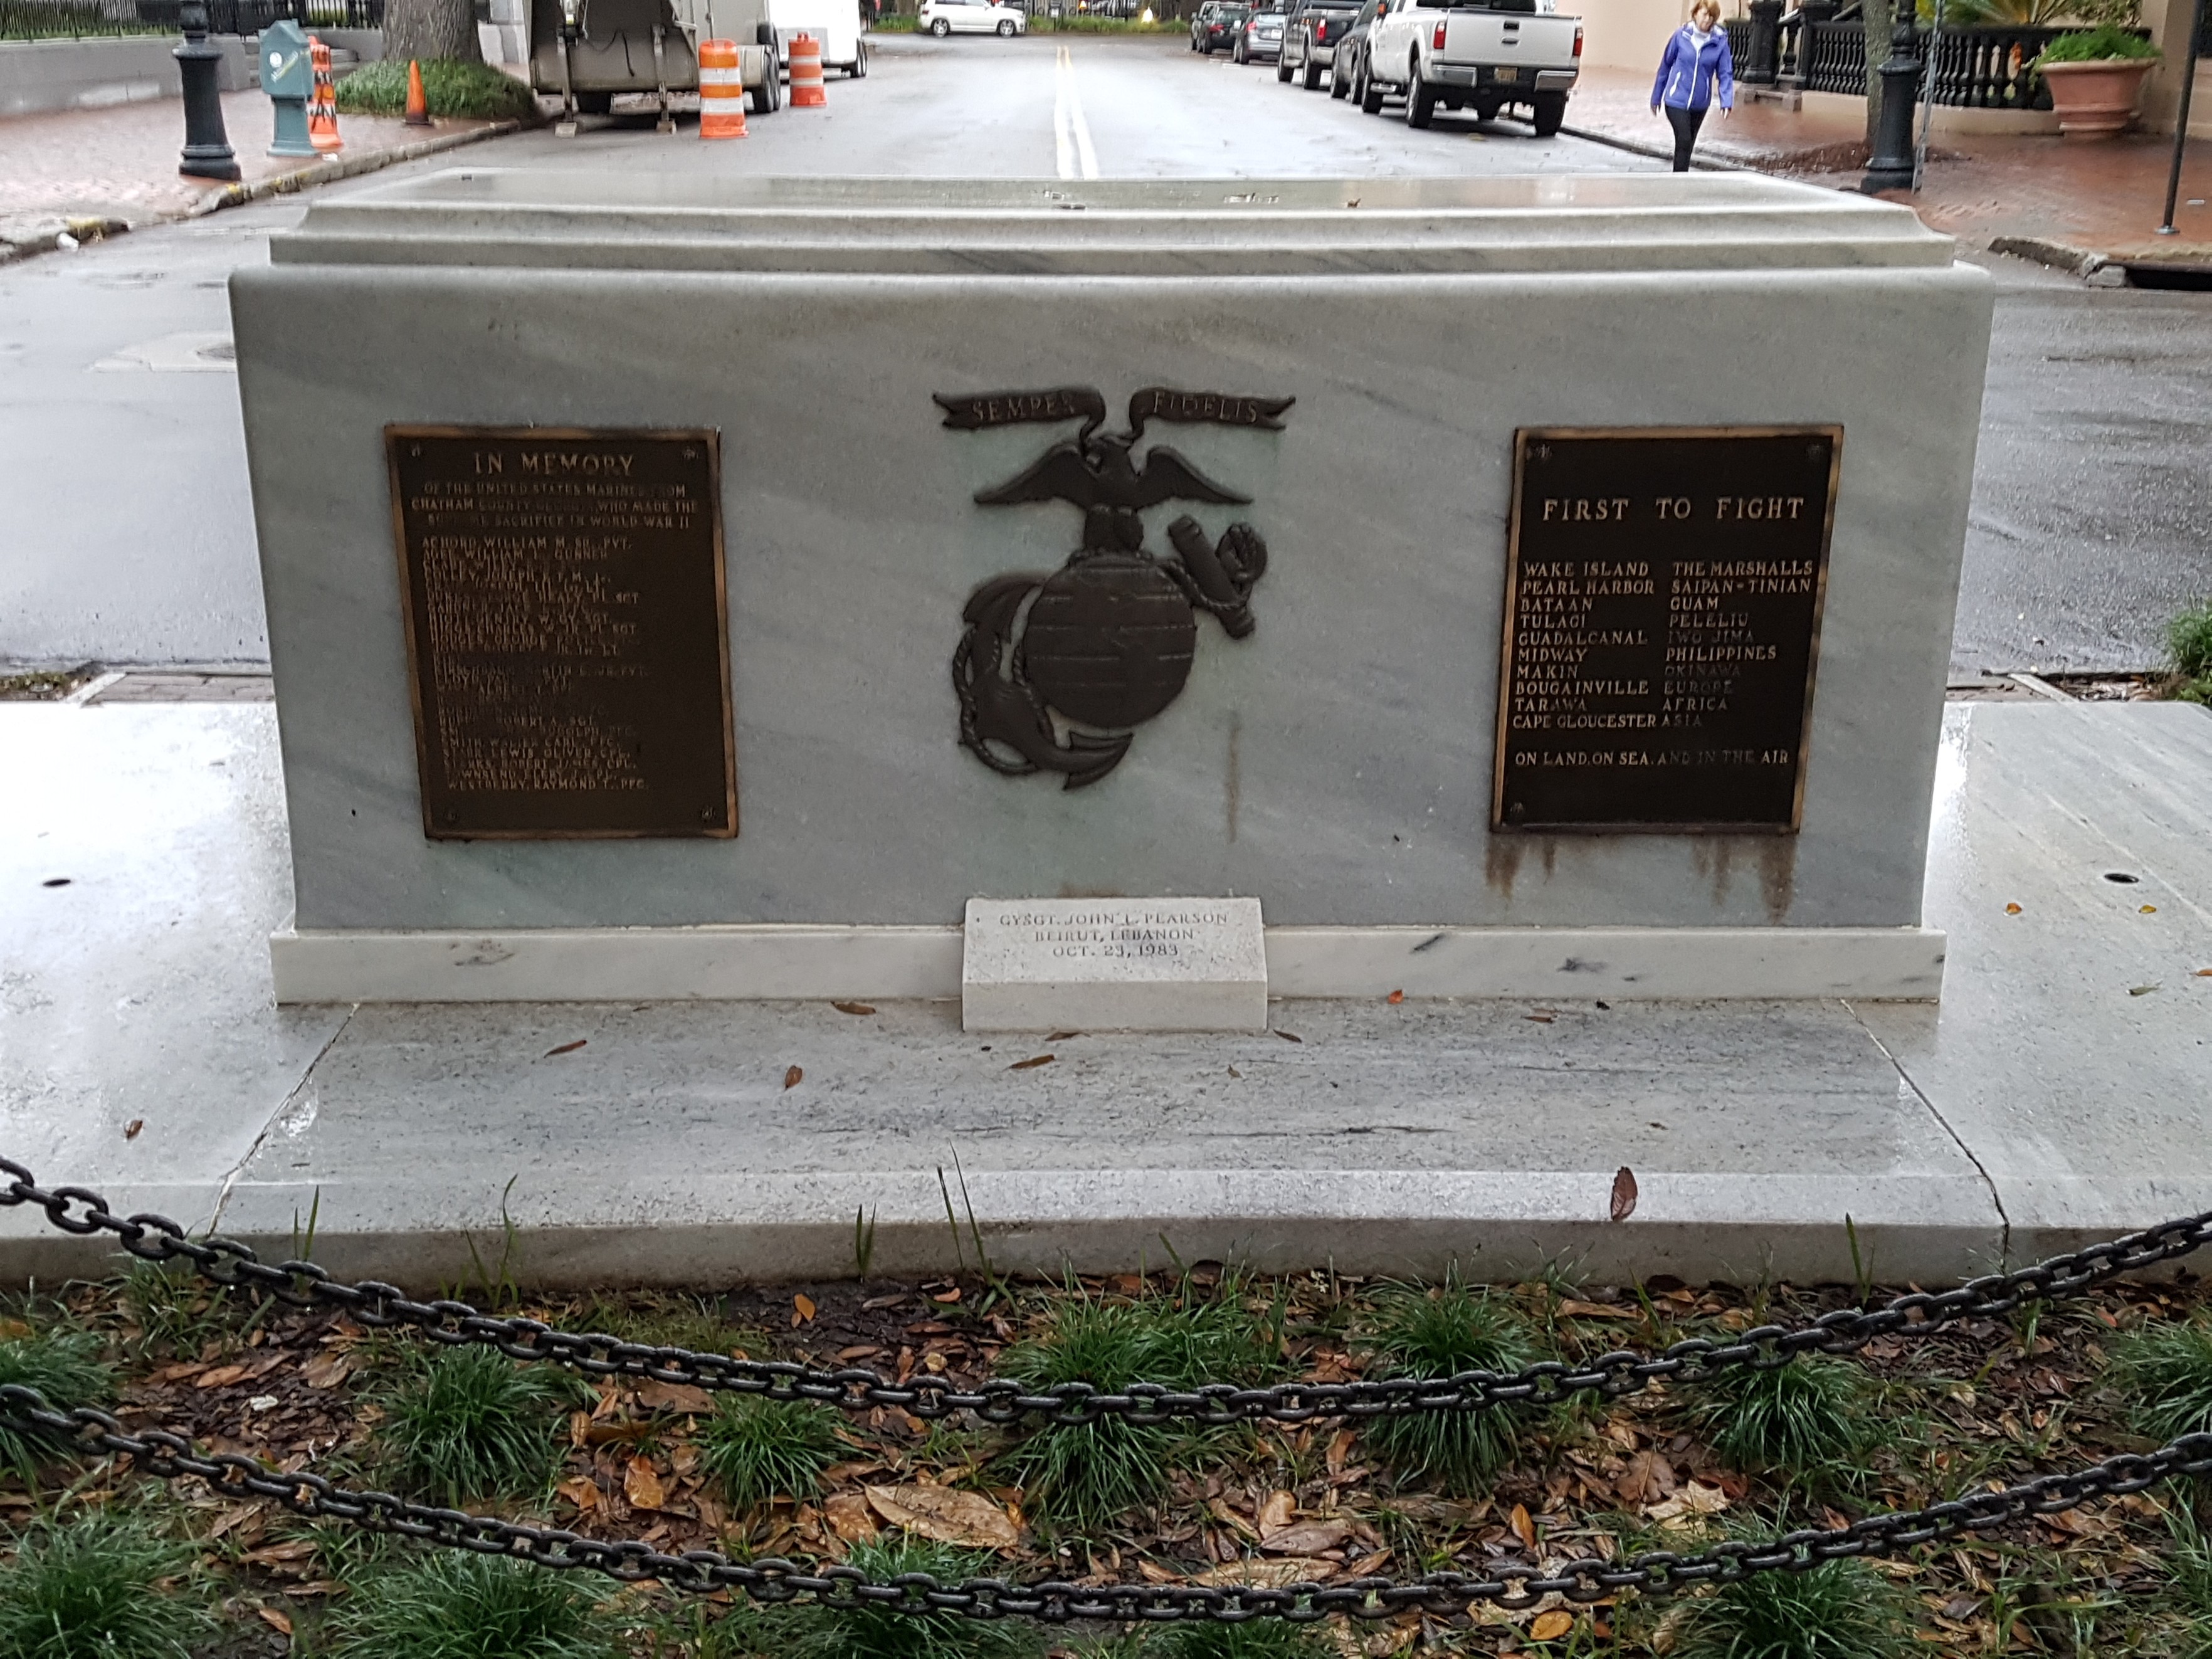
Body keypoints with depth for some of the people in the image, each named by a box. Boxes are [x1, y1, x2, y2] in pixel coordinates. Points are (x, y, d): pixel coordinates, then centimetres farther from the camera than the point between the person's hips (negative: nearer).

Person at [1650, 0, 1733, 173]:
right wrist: (1656, 97, 7)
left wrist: (1727, 102, -18)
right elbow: (1665, 66, 2)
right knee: (1684, 141, -14)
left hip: (1700, 104, 2)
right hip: (1676, 100, -2)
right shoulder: (1681, 36, -7)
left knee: (1688, 145, 15)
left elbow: (1725, 74, -3)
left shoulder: (1720, 42, -6)